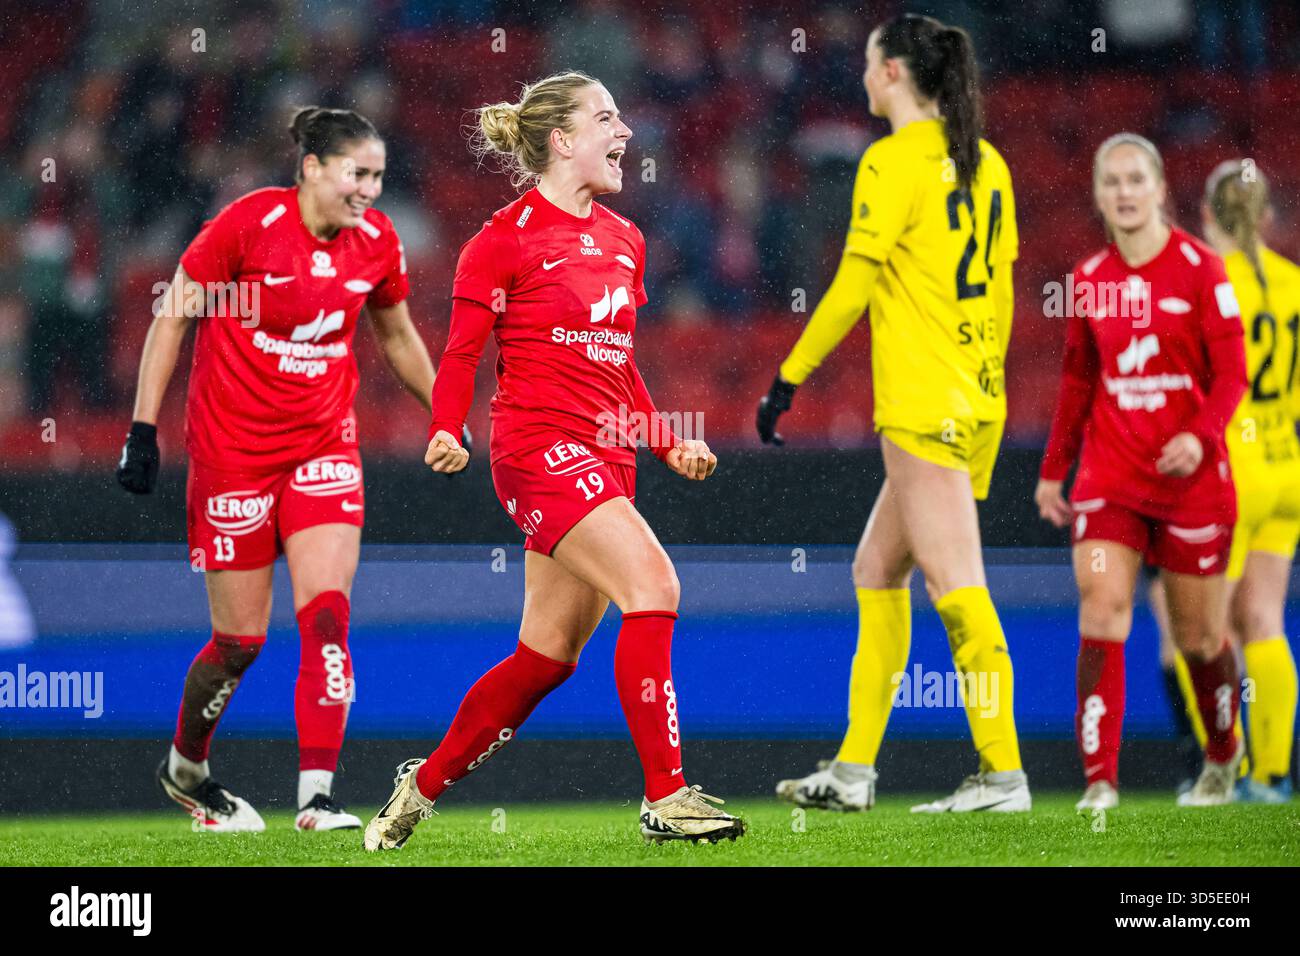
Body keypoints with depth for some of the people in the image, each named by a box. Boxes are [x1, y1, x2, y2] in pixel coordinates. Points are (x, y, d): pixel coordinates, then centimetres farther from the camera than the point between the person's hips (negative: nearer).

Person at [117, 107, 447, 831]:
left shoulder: (378, 242, 0)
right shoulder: (250, 223, -14)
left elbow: (400, 339, 18)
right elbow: (173, 317, -7)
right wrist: (144, 430, -10)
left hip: (324, 444, 4)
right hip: (232, 446, -4)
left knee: (327, 615, -13)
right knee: (242, 637, 3)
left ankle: (318, 795, -14)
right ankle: (185, 769, 29)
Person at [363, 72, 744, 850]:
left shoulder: (624, 239, 18)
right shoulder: (508, 238, -5)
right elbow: (463, 350, -4)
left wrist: (669, 443, 15)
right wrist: (447, 429, -20)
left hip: (605, 460, 8)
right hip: (540, 445, -8)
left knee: (549, 655, 8)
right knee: (653, 586, -23)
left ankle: (424, 786, 24)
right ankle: (666, 798, -22)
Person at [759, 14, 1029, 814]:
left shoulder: (894, 161, -9)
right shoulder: (984, 162, 14)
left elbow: (852, 288, -12)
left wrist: (788, 379, -5)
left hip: (923, 403, -9)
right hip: (977, 402, 9)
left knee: (956, 585, -10)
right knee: (877, 573, 14)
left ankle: (1004, 773, -13)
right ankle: (854, 770, 15)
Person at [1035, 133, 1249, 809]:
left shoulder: (1199, 268, -5)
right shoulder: (1090, 279, 7)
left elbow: (1231, 373, -8)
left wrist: (1200, 435, -25)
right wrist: (1053, 469, 16)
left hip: (1190, 475, -3)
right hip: (1109, 475, 3)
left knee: (1198, 636, 7)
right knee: (1101, 617, -15)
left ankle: (1223, 757, 34)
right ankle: (1100, 781, -19)